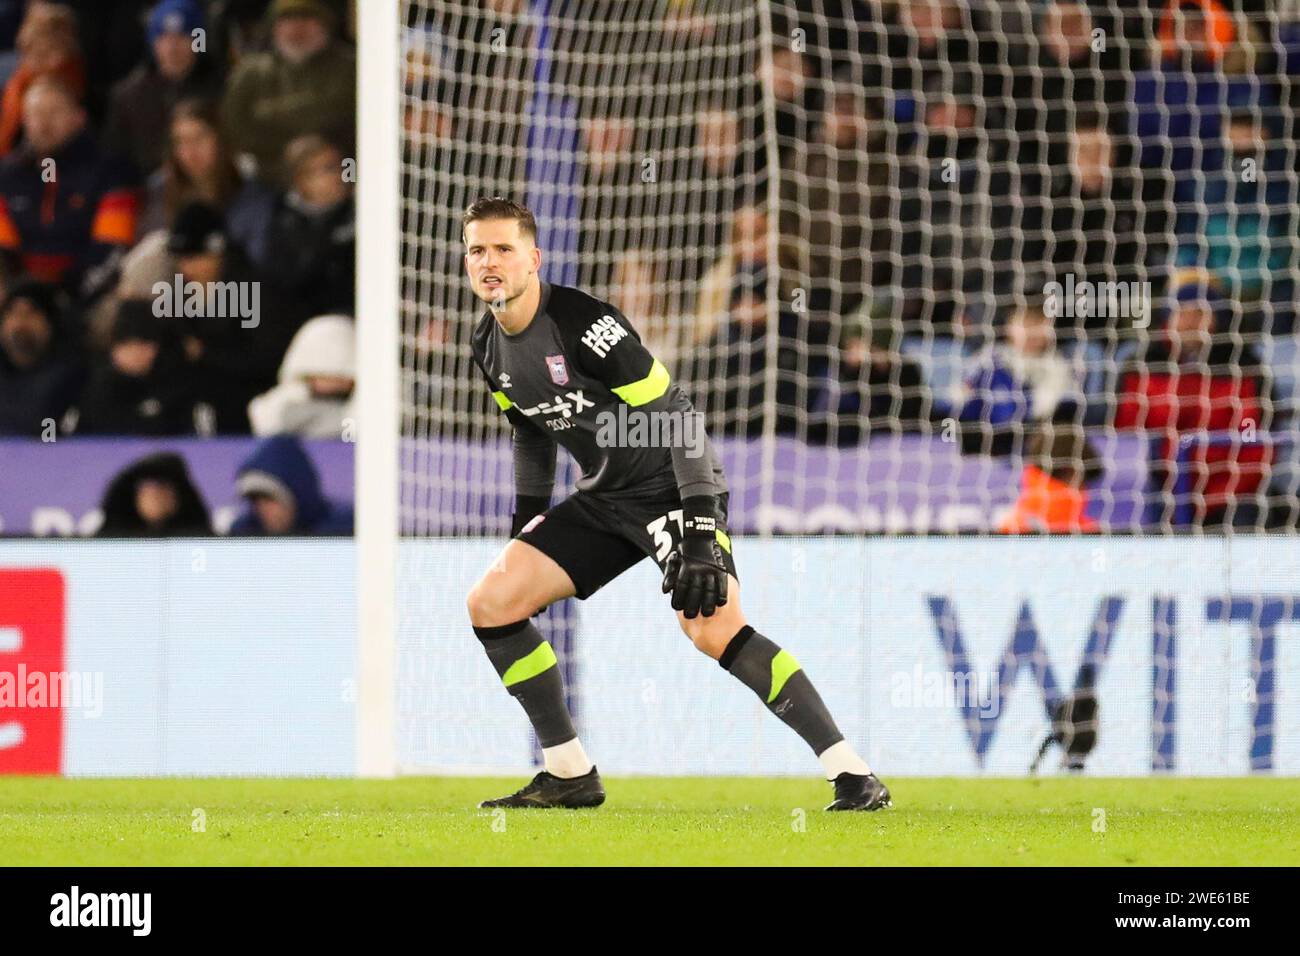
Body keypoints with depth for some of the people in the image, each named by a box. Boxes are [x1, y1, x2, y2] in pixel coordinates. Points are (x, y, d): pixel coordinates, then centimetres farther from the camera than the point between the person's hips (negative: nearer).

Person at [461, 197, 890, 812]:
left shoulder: (583, 322, -22)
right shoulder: (489, 347, 3)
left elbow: (676, 417, -23)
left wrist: (701, 530, -29)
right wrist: (525, 526, 20)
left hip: (672, 485, -8)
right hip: (605, 496, 8)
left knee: (712, 627, -27)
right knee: (490, 603, 0)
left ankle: (855, 778, -24)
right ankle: (569, 776, 9)